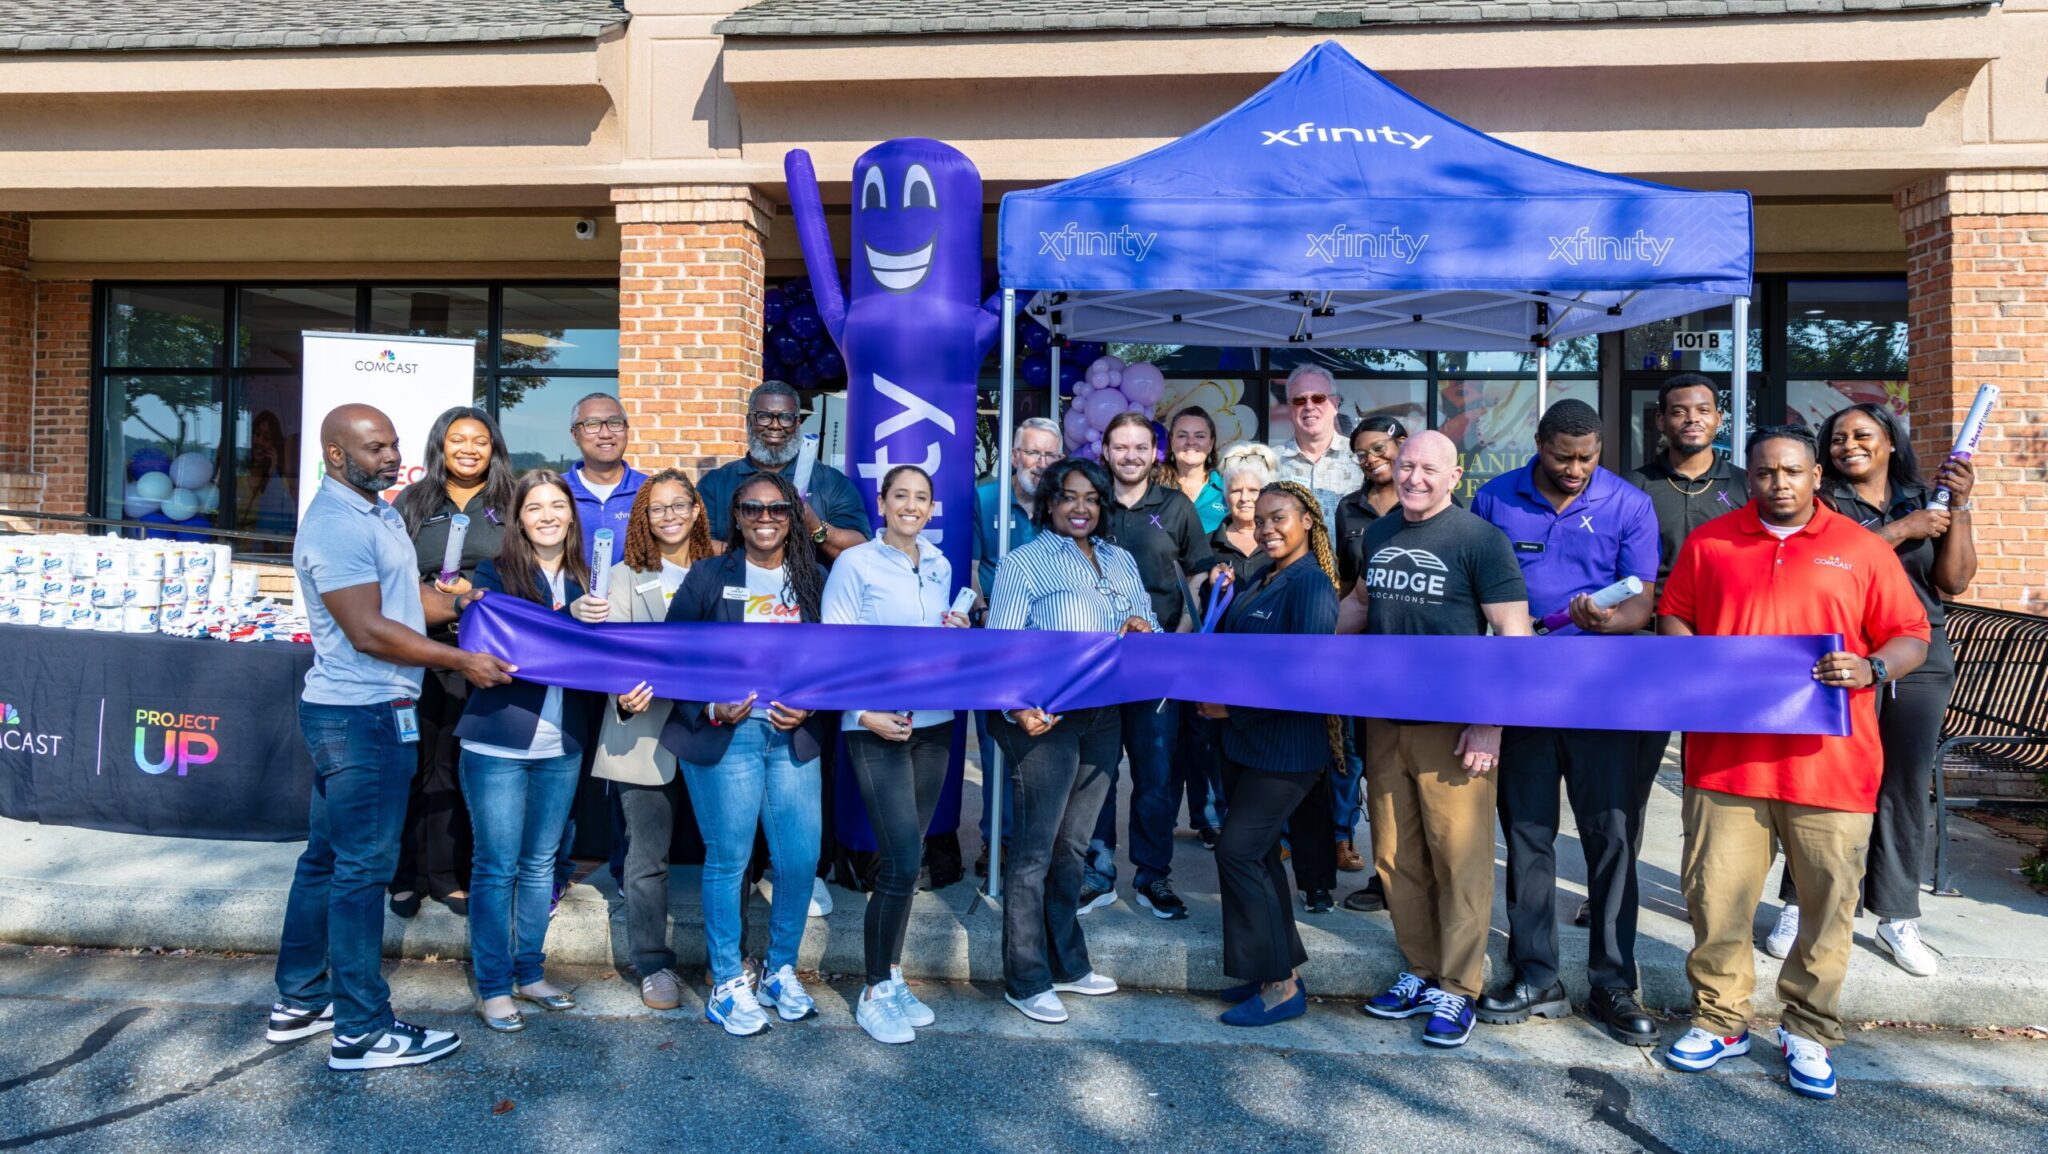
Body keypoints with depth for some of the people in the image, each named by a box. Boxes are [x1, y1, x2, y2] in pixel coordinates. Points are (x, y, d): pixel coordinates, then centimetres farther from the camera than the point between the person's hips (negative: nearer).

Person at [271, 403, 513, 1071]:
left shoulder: (378, 512, 14)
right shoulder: (335, 525, -18)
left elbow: (403, 601, 17)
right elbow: (369, 630, -22)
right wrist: (462, 662, -17)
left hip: (355, 714, 10)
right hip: (363, 716, -10)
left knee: (328, 857, 17)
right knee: (363, 867, -3)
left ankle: (300, 1000, 31)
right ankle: (362, 1030, 7)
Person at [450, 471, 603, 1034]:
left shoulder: (583, 580, 7)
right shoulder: (495, 574, -5)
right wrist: (568, 616, -29)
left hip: (561, 746, 4)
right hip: (498, 743, -4)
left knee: (540, 864, 15)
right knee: (497, 866, 4)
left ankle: (529, 972, 29)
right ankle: (492, 987, 16)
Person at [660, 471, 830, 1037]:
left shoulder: (813, 580, 10)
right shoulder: (708, 577, 3)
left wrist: (810, 708, -6)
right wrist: (712, 709, -12)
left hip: (793, 736, 3)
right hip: (724, 735, -2)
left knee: (802, 859, 1)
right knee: (728, 858, 1)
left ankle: (781, 970, 23)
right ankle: (727, 983, 17)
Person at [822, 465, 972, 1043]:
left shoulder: (939, 566, 12)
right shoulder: (855, 563, -5)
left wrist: (959, 635, 0)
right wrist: (863, 712, -18)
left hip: (933, 723, 6)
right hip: (876, 727, -6)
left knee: (906, 859, 11)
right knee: (903, 859, -11)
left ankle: (892, 977, 24)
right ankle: (875, 994, 4)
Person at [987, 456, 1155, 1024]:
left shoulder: (1121, 562, 14)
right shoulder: (1023, 563, -3)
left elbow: (1151, 628, 16)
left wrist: (1143, 630, -8)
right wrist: (1017, 706, -26)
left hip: (1103, 716, 6)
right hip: (1044, 719, -6)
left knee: (1072, 845, 16)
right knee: (1034, 849, -1)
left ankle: (1067, 963, 28)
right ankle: (1026, 979, 10)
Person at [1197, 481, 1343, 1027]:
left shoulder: (1312, 586, -15)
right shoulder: (1256, 582, 11)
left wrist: (1233, 710, -18)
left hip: (1286, 749, -9)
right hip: (1244, 741, 9)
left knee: (1239, 852, -8)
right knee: (1258, 854, 14)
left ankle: (1280, 987, 4)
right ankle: (1284, 966, 27)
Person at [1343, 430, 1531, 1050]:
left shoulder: (1480, 539, -8)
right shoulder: (1379, 534, 11)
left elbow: (1514, 635, -11)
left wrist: (1490, 724, -16)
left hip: (1453, 727, -6)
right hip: (1384, 721, 6)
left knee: (1459, 859, 0)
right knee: (1394, 859, 11)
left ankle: (1457, 988, 14)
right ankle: (1420, 971, 27)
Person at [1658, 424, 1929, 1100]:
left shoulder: (1861, 549, 6)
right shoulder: (1709, 543, 9)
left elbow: (1911, 638, 7)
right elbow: (1672, 617, 14)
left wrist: (1871, 669, -13)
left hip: (1830, 761, 0)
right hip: (1725, 757, 1)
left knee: (1829, 902, 6)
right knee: (1715, 895, 4)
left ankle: (1809, 1032, 23)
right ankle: (1719, 1020, 21)